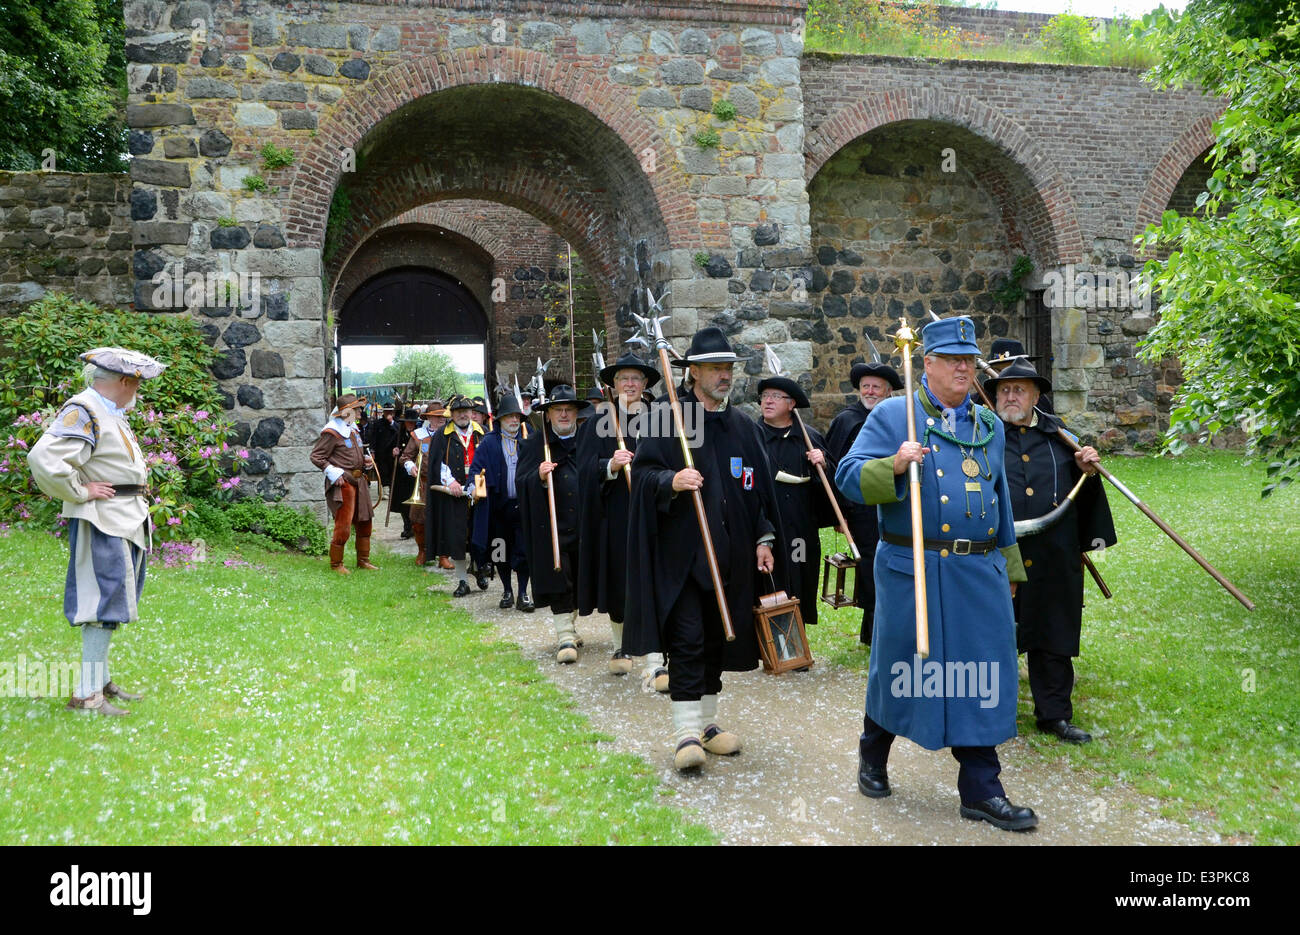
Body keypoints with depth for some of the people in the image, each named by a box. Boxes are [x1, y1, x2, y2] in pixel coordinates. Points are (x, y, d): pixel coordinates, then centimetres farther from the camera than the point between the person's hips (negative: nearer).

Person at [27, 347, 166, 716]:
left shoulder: (111, 413, 16)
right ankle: (86, 694, -4)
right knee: (105, 602, -9)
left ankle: (101, 680, 26)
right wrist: (80, 492, -20)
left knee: (112, 601, 16)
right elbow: (43, 458, -29)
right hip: (101, 522, -10)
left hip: (127, 519, 10)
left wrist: (136, 472, 17)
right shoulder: (82, 412, -16)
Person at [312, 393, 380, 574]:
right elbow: (316, 456, -12)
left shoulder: (353, 428, 14)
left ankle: (363, 560, 27)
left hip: (359, 481, 9)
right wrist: (333, 472, -18)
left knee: (365, 521, 14)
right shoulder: (331, 432, -13)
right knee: (343, 525, -6)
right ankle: (336, 563, 8)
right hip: (343, 482, -9)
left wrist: (366, 459, 9)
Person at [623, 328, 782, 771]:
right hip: (681, 549, -5)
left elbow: (759, 485, 16)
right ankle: (686, 731, -3)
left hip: (731, 552, 5)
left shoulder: (742, 425, 13)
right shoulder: (667, 417, -3)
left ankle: (706, 720, 24)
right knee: (686, 639, -7)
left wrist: (764, 537, 9)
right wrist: (670, 481, -27)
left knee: (719, 635, 11)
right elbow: (642, 473, -7)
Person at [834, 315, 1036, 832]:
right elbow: (849, 478, -6)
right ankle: (872, 755, 33)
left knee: (983, 672, 3)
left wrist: (1008, 565, 23)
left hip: (980, 573, 4)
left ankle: (981, 790, 13)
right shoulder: (892, 415, -1)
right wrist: (893, 465, -23)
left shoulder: (989, 425, 15)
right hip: (912, 570, -4)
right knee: (899, 664, 8)